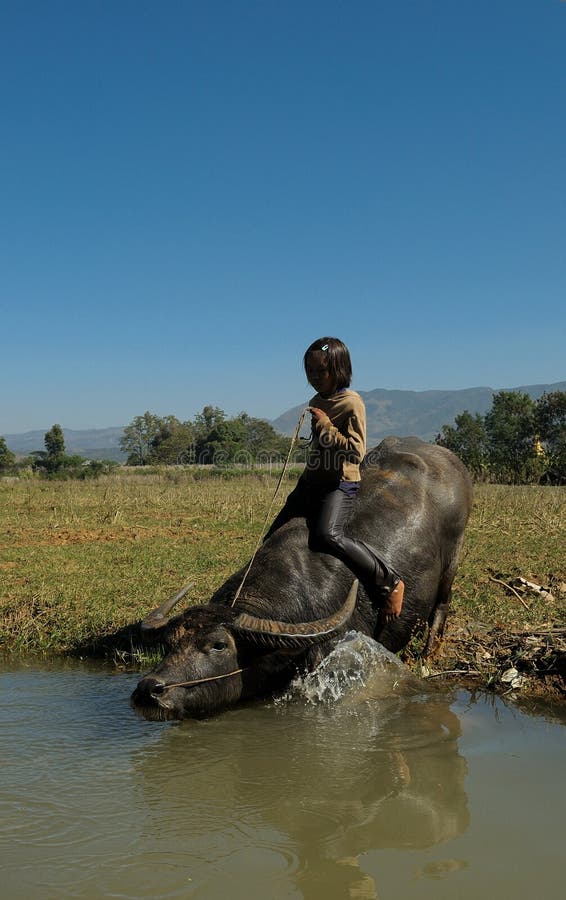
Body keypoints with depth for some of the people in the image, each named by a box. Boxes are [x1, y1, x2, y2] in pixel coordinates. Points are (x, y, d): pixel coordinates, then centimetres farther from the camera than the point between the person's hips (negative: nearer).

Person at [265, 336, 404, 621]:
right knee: (273, 540, 11)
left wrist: (324, 425, -20)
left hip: (339, 484, -9)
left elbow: (356, 452, -21)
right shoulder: (317, 402, 12)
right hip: (311, 481, 9)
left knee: (328, 536, -33)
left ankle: (389, 582, -23)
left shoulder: (351, 403, -12)